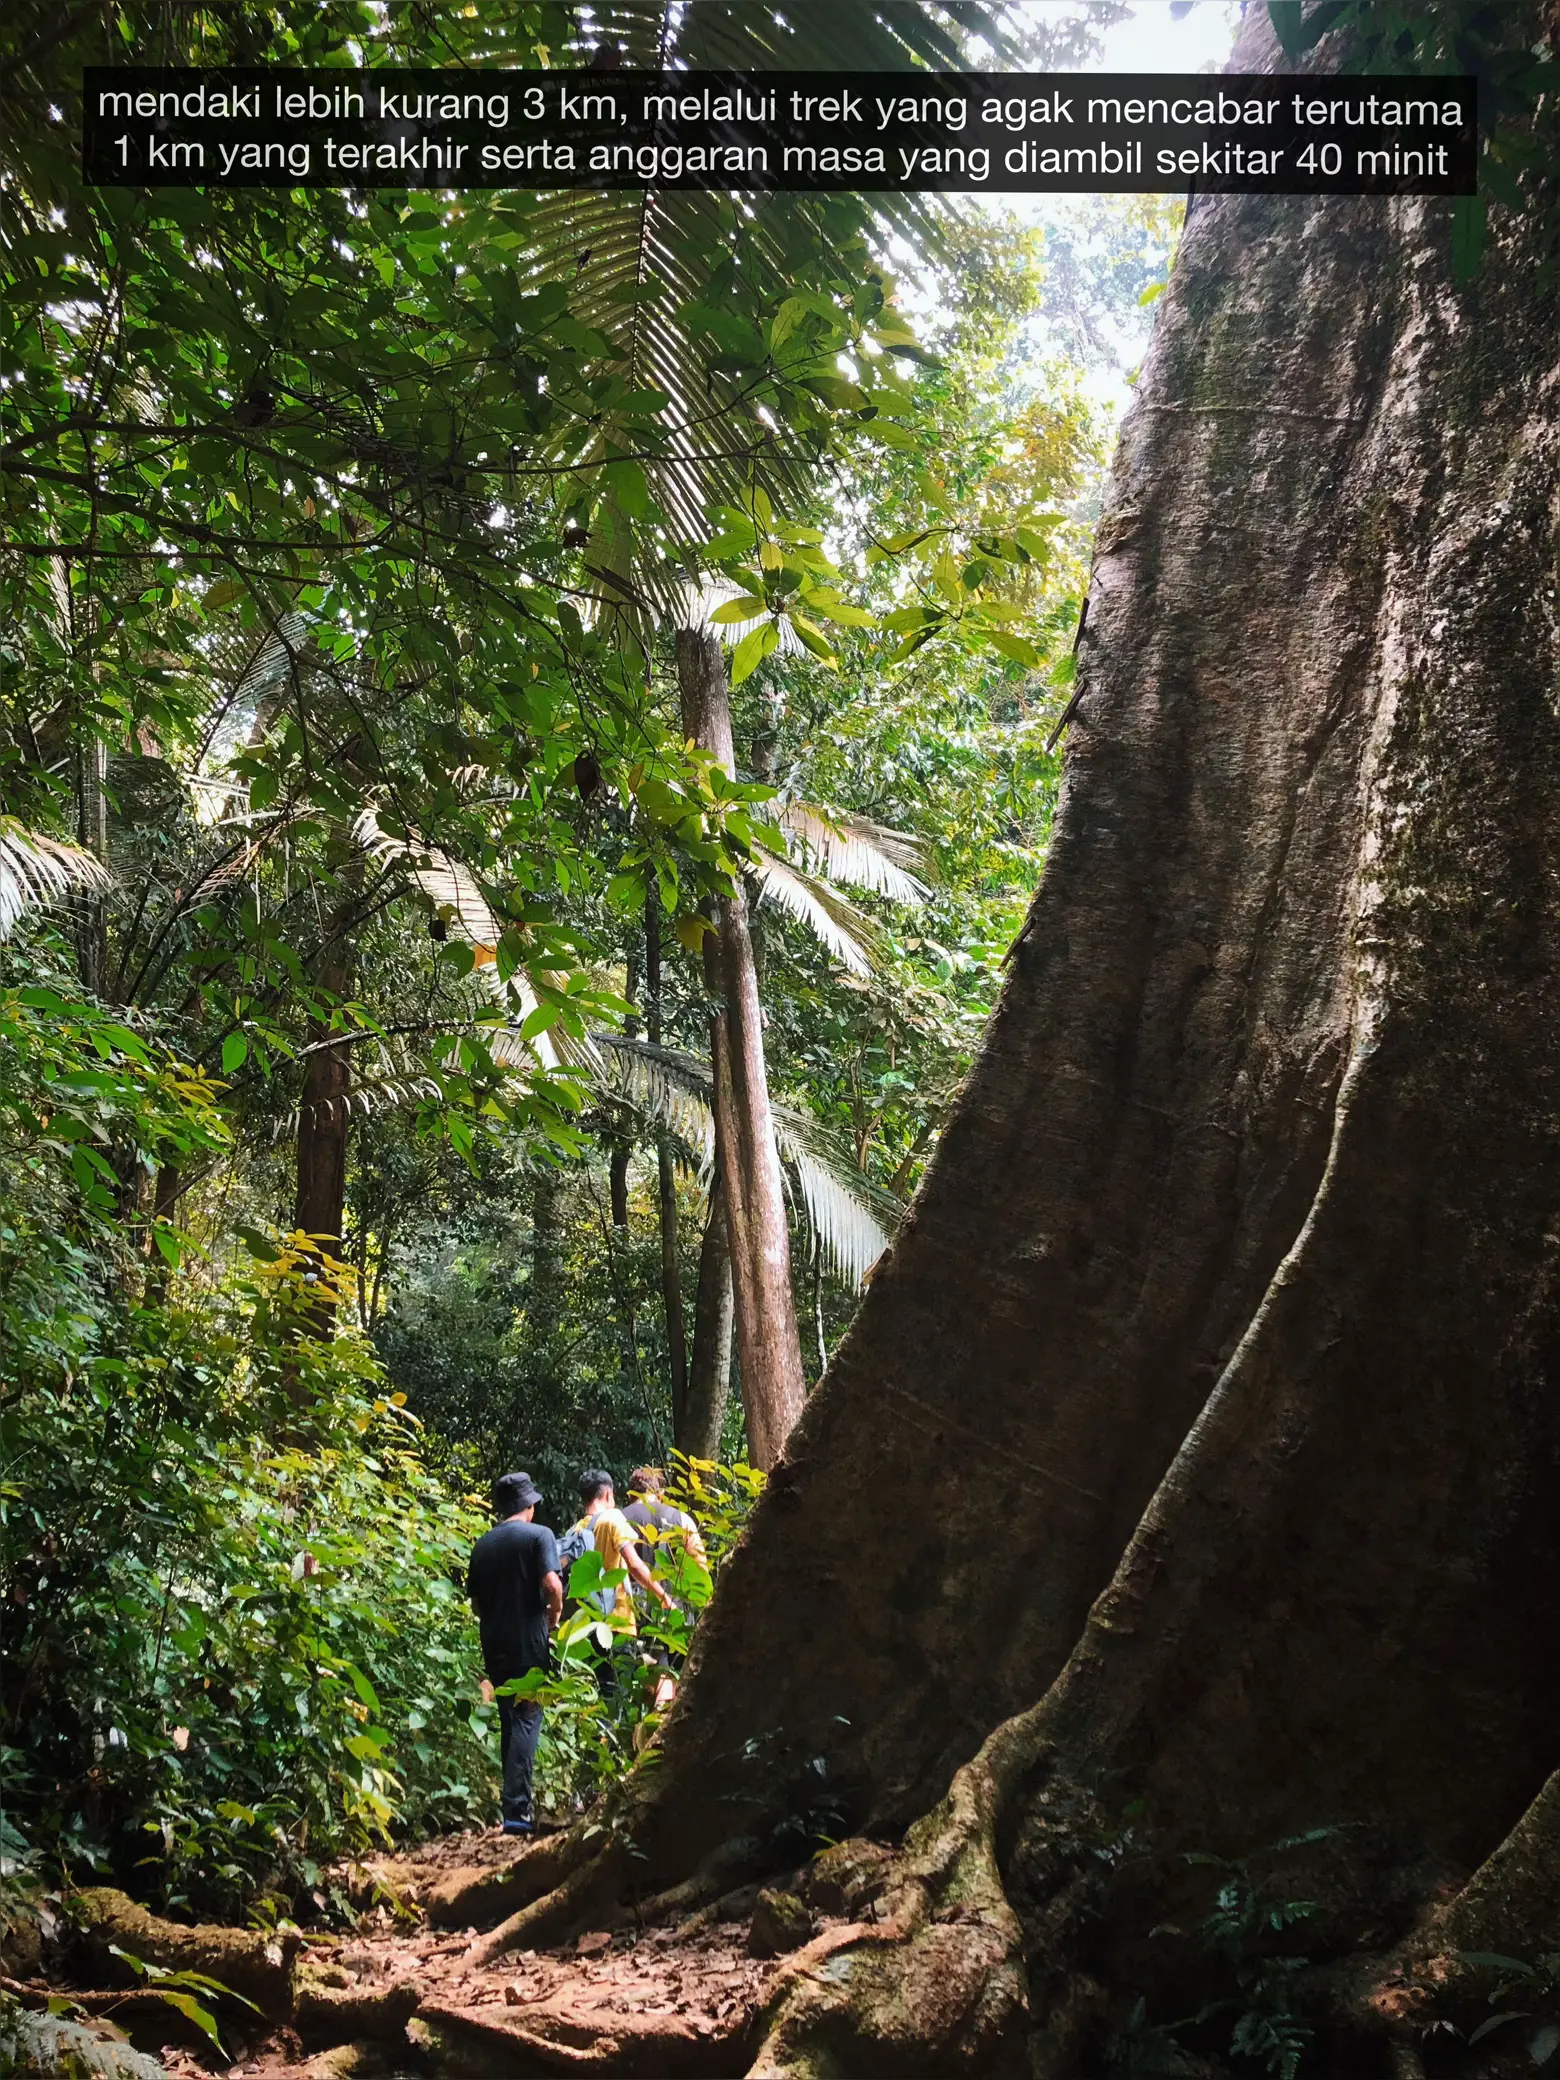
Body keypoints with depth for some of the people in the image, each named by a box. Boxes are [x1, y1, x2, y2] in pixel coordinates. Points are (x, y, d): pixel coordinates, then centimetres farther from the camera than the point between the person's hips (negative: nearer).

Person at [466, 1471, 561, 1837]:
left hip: (494, 1645, 5)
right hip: (529, 1643, -5)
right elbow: (552, 1583, -18)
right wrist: (554, 1614, -1)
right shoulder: (538, 1535, -6)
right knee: (526, 1722, -3)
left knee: (509, 1722, 16)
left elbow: (475, 1601, 11)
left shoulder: (483, 1545, 10)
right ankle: (517, 1809, -12)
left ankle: (513, 1804, 22)